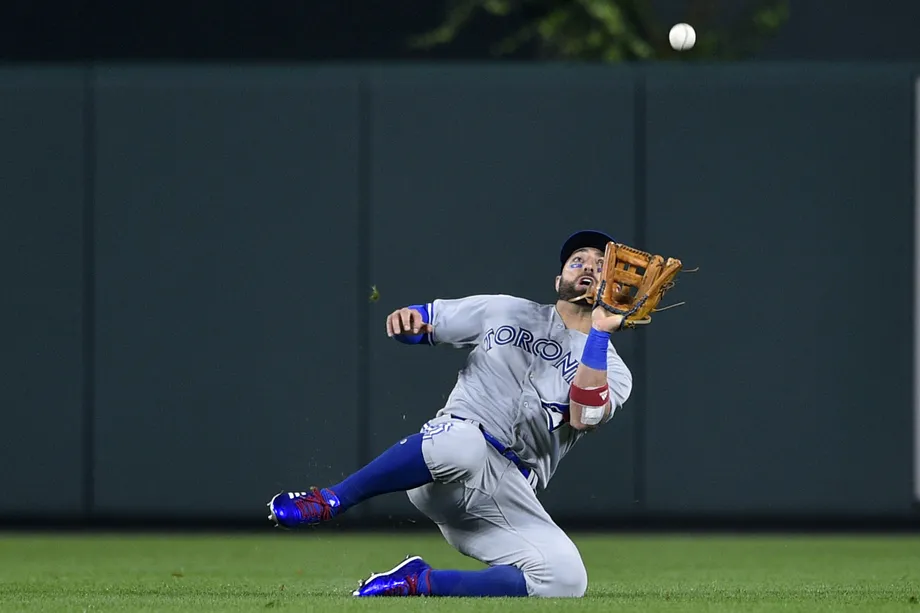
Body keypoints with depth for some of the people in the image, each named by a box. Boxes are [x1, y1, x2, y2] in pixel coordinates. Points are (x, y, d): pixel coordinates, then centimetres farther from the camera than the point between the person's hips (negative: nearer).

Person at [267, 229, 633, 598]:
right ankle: (330, 501, -28)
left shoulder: (612, 371, 13)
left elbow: (584, 416, -9)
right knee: (462, 443, -41)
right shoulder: (507, 312, 18)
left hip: (511, 504, 2)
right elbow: (422, 322, 20)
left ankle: (420, 583, -14)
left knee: (566, 581, -25)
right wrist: (407, 320, -5)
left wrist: (600, 333, -13)